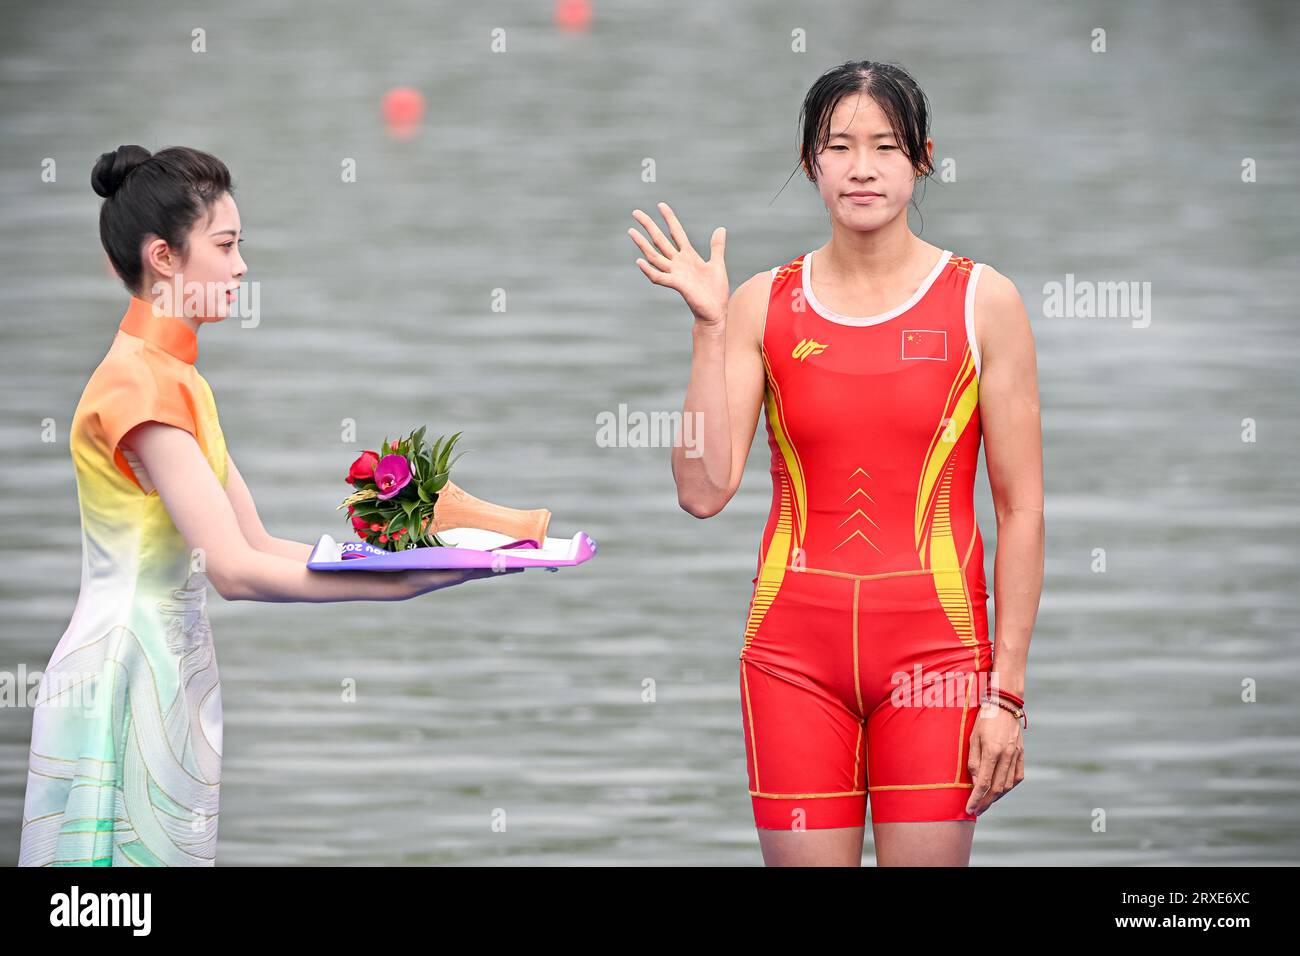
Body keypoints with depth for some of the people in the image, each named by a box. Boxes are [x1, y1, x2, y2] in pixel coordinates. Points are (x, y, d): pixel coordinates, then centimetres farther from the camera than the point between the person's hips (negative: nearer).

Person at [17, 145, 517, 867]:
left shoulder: (177, 379, 14)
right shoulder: (139, 383, -16)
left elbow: (258, 544, 13)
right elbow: (234, 569, -22)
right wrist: (405, 583, -22)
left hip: (174, 668, 9)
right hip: (126, 666, -9)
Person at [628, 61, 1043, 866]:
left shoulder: (982, 301, 1)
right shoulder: (765, 304, 5)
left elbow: (1022, 508, 0)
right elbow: (704, 491, -3)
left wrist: (1007, 691, -5)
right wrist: (709, 325, -9)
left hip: (932, 641, -1)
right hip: (795, 645, 1)